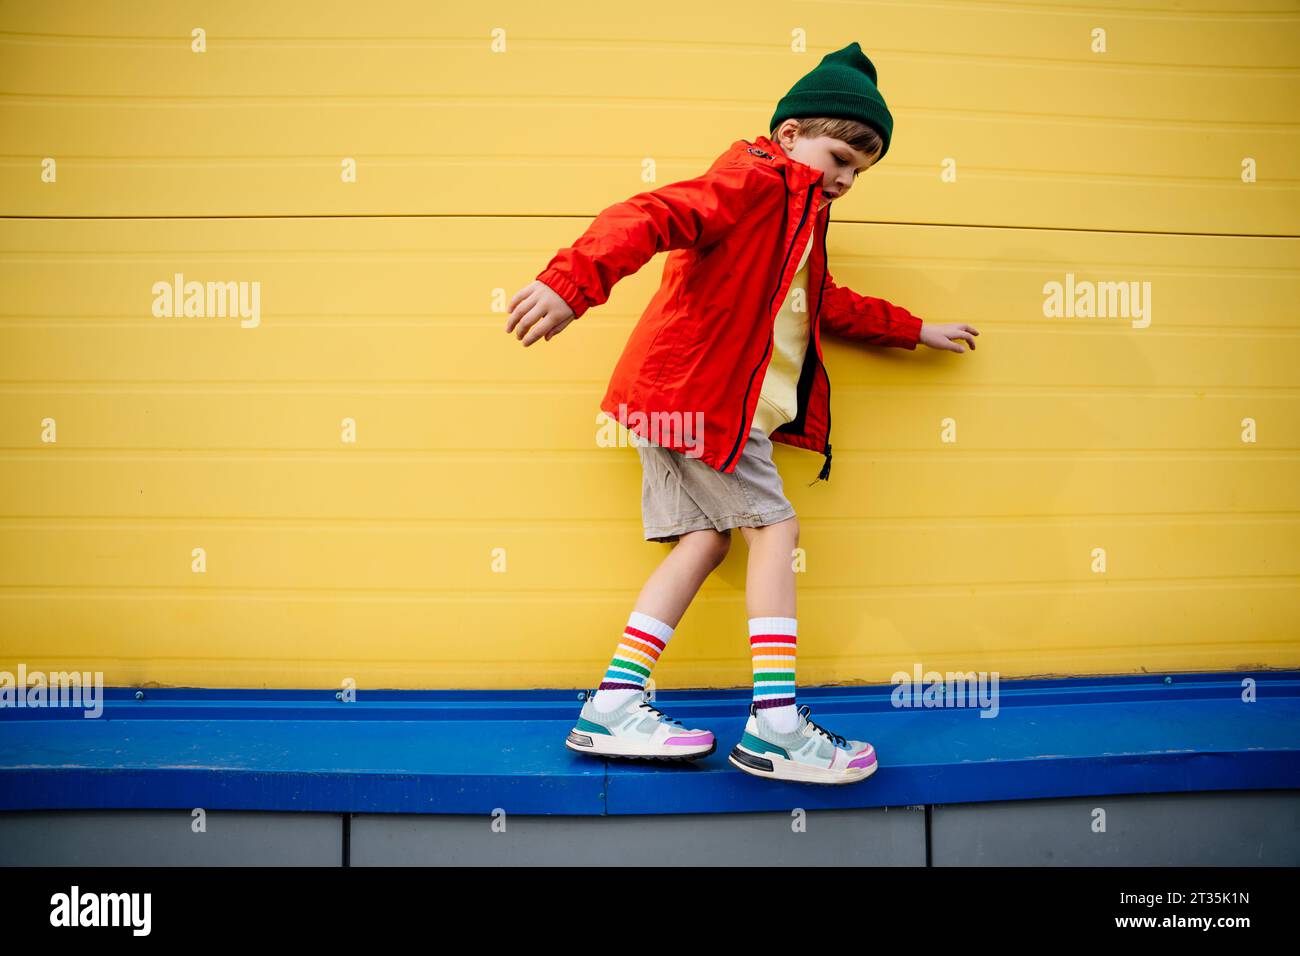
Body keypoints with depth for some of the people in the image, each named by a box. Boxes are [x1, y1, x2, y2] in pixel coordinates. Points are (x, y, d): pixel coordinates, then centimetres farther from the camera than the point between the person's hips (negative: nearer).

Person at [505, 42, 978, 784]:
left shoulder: (796, 219, 26)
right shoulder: (755, 178, -7)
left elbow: (831, 305, 37)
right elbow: (653, 216, -22)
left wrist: (916, 330, 40)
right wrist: (574, 284, -37)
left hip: (686, 397, 10)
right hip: (700, 393, -10)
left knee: (705, 537, 4)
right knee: (774, 527, -8)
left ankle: (615, 705, 2)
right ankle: (775, 724, -8)